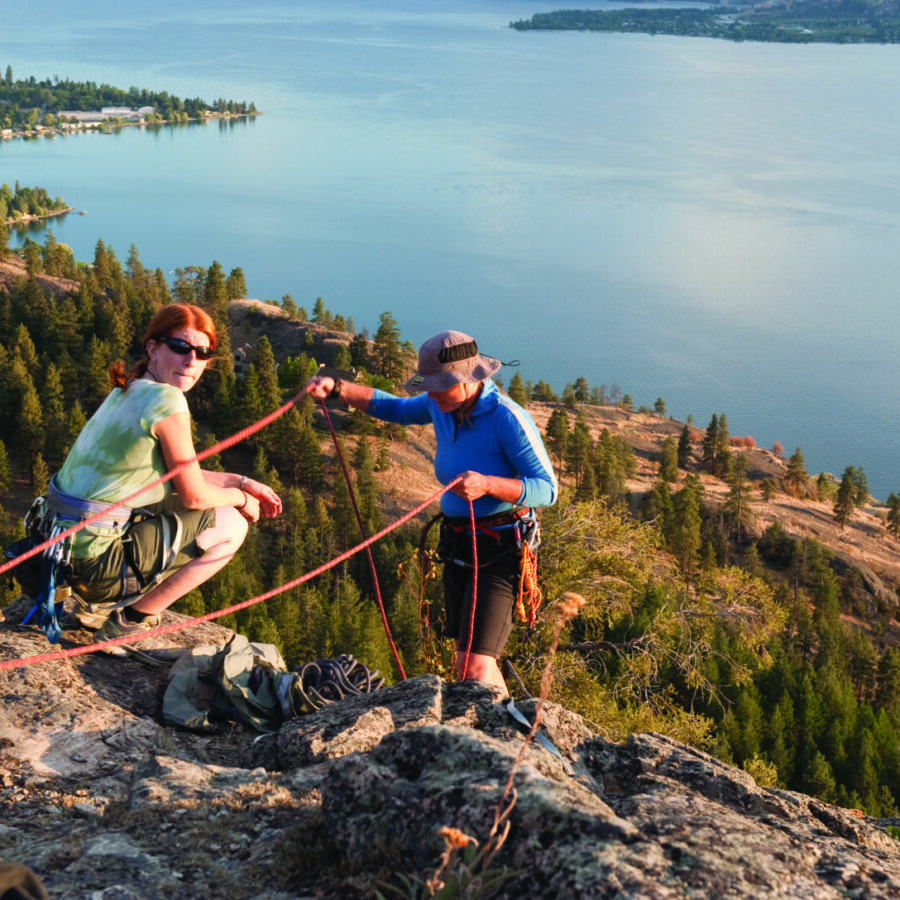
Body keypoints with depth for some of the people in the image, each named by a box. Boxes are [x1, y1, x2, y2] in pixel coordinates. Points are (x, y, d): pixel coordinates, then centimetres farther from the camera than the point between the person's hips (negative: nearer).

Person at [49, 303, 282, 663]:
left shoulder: (129, 390, 11)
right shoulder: (166, 400, -17)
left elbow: (178, 476, 22)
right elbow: (194, 495, -10)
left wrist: (241, 482, 21)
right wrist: (240, 499, 9)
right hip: (96, 560, -9)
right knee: (230, 525, 1)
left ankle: (102, 602, 21)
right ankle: (127, 626, 3)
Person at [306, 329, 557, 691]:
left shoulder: (506, 418, -20)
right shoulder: (441, 406, 2)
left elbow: (547, 489, -20)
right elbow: (395, 408, 23)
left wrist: (487, 484, -35)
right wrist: (338, 388, 11)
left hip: (499, 552, -8)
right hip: (457, 548, 8)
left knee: (475, 668, -16)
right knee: (467, 664, 16)